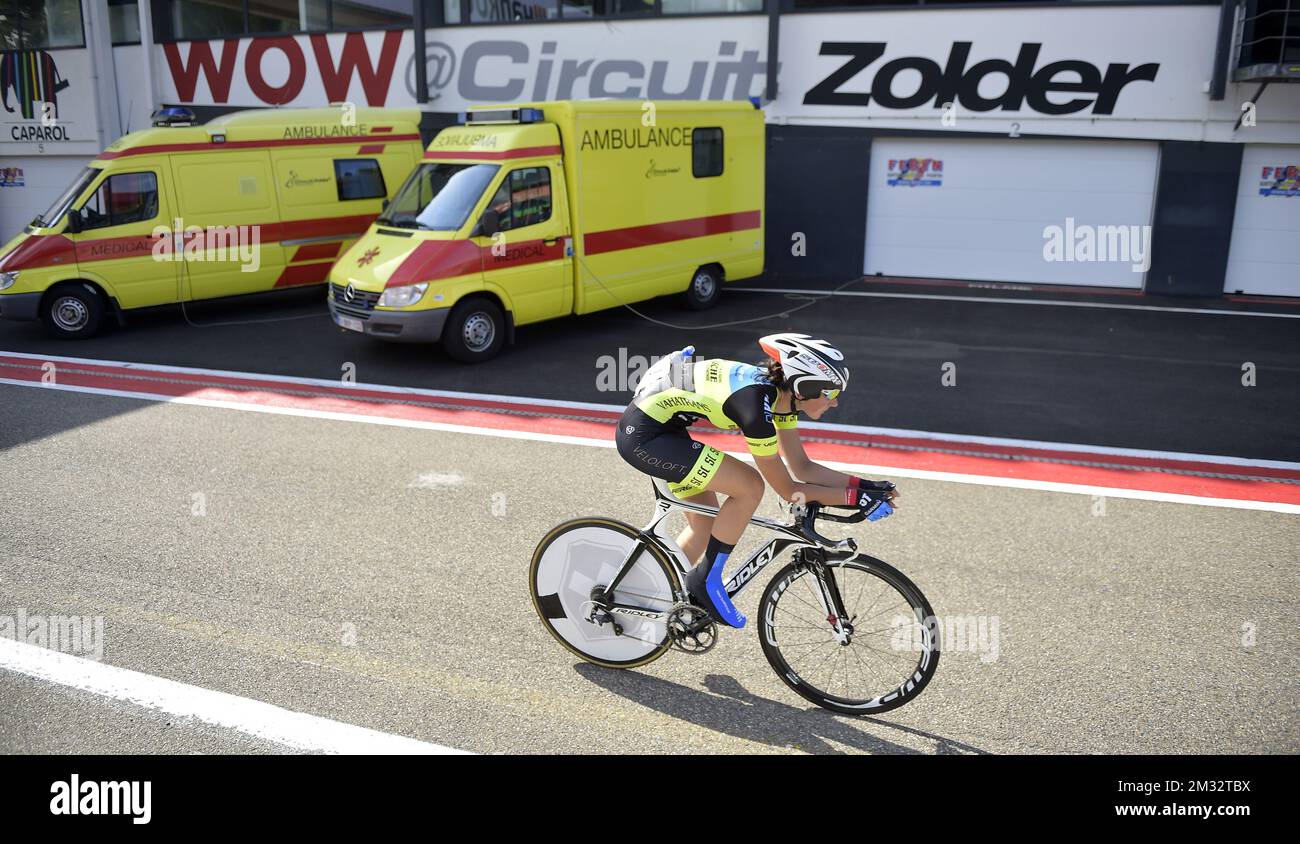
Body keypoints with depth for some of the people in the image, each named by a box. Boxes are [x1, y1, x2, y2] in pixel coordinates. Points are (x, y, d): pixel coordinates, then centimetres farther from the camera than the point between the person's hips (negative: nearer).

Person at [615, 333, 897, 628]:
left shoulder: (780, 391, -1)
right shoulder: (755, 404, -27)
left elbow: (802, 467, 7)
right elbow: (788, 490, -18)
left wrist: (862, 485, -1)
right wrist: (856, 497, -15)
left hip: (660, 426, 9)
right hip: (643, 435, -9)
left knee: (706, 527, 15)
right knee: (750, 487, -15)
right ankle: (706, 582, 0)